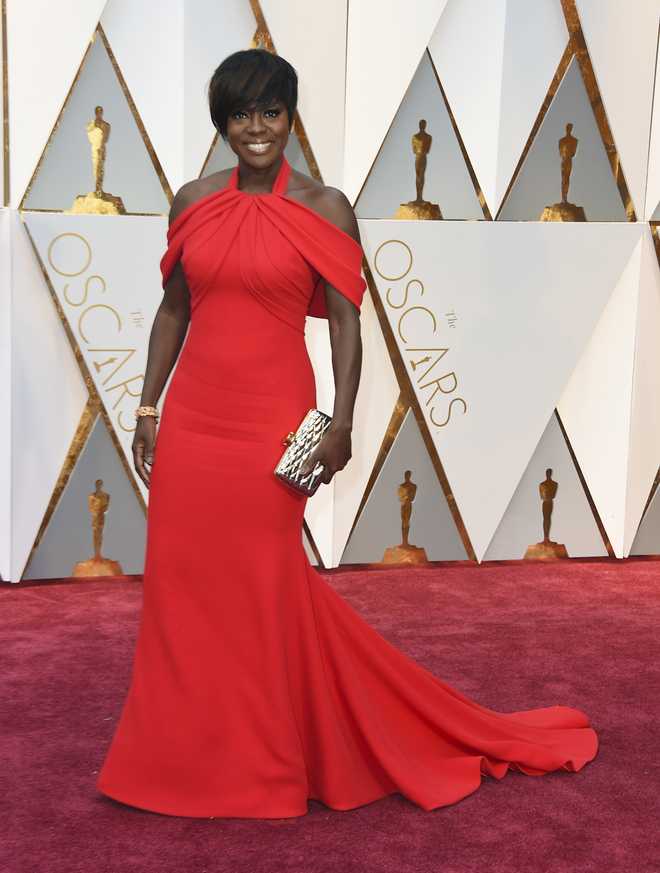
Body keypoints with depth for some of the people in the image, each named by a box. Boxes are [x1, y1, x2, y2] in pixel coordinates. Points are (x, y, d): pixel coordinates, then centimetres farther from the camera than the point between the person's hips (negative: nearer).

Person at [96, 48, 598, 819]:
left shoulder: (323, 207, -4)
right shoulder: (193, 202, 7)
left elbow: (345, 321, -6)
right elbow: (172, 311, 11)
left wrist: (342, 422, -14)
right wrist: (147, 410, 9)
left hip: (271, 417, -4)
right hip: (193, 415, 4)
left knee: (265, 587, 4)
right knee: (184, 581, 9)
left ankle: (263, 759, 22)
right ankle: (189, 752, 28)